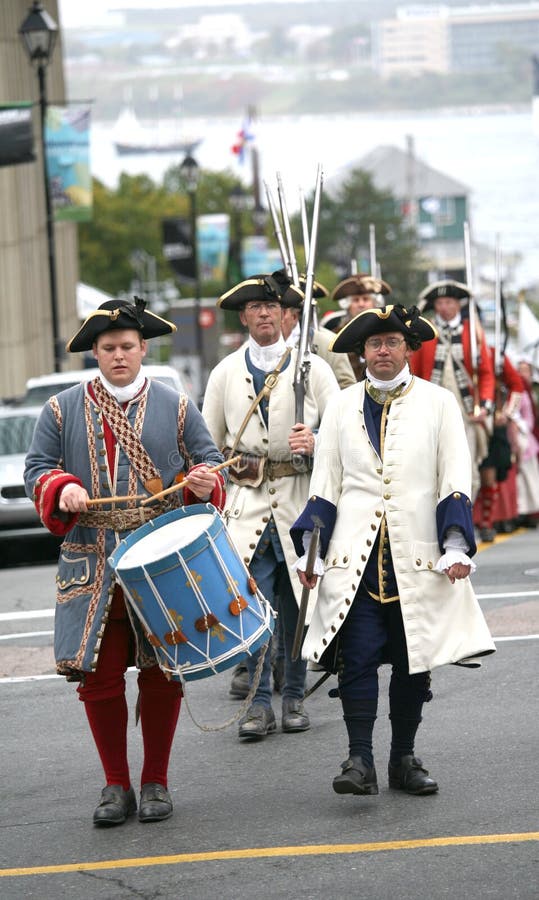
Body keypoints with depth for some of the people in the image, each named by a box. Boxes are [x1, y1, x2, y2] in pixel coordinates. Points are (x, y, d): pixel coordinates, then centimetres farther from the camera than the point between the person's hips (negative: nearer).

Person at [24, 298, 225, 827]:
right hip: (92, 566, 0)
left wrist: (204, 482, -13)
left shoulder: (175, 407, 7)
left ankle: (155, 783, 17)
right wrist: (62, 489, -14)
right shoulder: (63, 410, 6)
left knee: (160, 675, 3)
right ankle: (116, 785, 13)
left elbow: (209, 459, 10)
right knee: (98, 676, -1)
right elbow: (37, 467, 7)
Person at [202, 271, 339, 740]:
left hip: (300, 496, 0)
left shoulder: (312, 366, 4)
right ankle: (260, 702, -4)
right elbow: (208, 441, 15)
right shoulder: (225, 372, 10)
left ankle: (294, 697, 14)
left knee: (298, 603, 4)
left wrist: (316, 443, -19)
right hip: (246, 500, 1)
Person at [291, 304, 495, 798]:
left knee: (414, 660, 5)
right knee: (357, 658, -9)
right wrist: (310, 550, 5)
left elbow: (455, 479, 3)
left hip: (418, 556, 0)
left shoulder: (438, 403, 6)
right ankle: (360, 760, -8)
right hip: (355, 558, 0)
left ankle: (405, 758, 15)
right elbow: (325, 483, 12)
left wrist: (456, 547, -7)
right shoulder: (341, 407, 11)